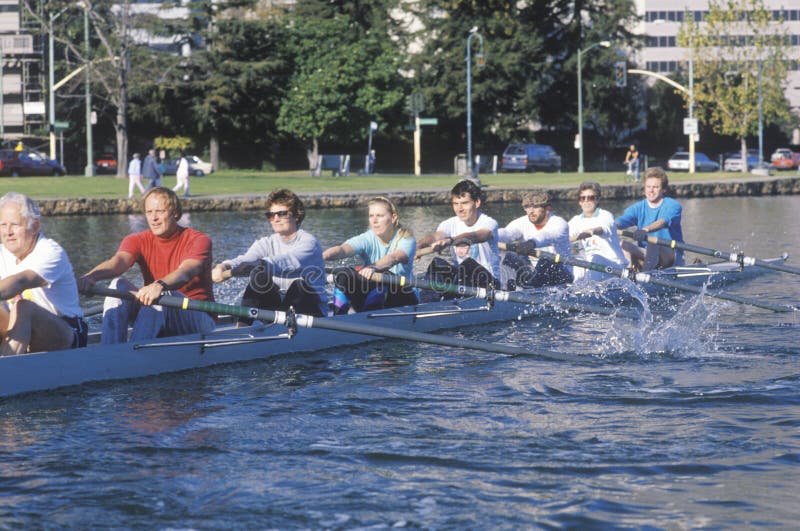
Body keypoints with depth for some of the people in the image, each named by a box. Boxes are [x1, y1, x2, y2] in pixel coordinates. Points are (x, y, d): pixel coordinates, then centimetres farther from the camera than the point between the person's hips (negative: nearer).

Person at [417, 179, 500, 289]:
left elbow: (475, 236, -37)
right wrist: (417, 246, -45)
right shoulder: (451, 224, 2)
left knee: (469, 263, -35)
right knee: (437, 263, -22)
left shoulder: (489, 223, -12)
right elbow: (435, 236, -20)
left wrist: (449, 241, -57)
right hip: (460, 276, 5)